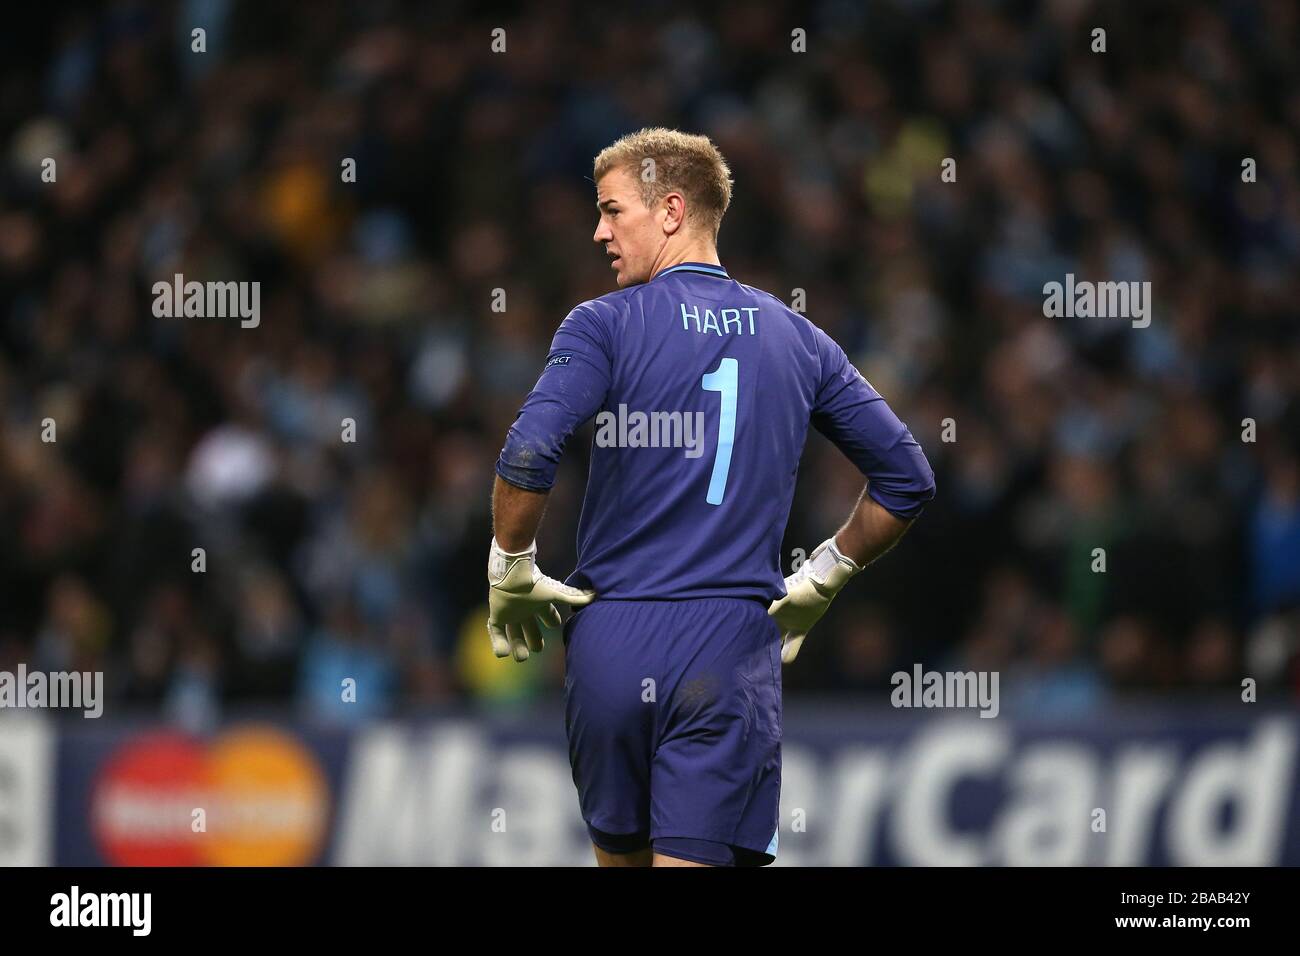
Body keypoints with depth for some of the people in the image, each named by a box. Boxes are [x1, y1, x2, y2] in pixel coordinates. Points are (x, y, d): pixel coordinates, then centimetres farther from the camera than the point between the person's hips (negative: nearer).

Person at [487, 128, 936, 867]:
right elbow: (908, 480, 12)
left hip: (611, 645, -1)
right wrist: (821, 581, 22)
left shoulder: (604, 327, -2)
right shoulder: (797, 339, 10)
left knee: (621, 854, 15)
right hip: (734, 652, 1)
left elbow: (527, 459, -18)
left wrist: (512, 576, -3)